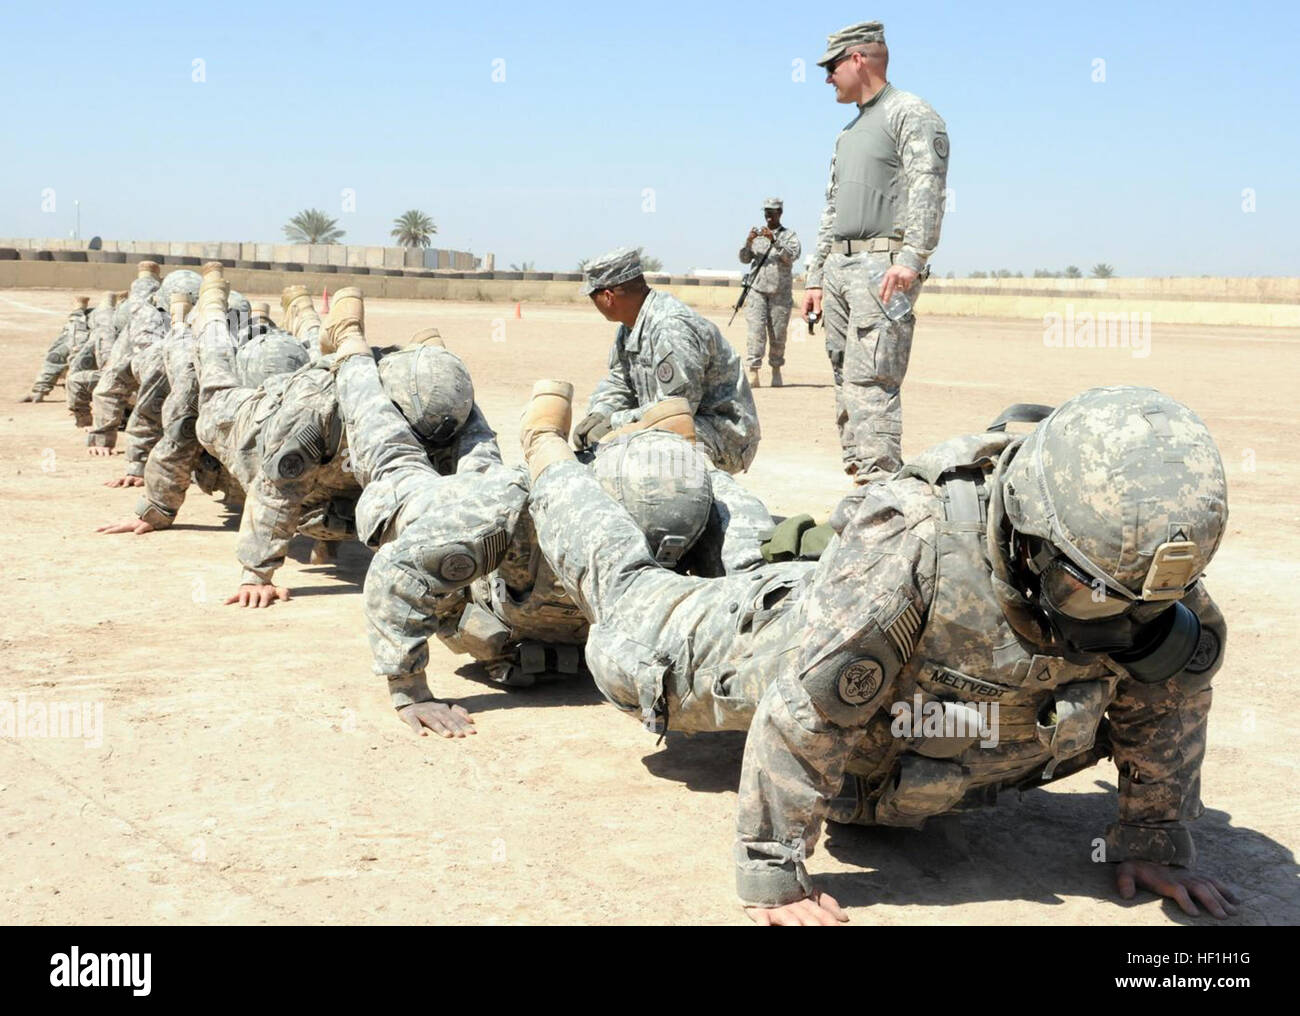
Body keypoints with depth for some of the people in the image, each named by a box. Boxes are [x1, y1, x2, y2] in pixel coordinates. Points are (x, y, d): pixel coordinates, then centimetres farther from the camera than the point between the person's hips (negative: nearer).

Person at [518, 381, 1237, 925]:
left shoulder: (1149, 571, -33)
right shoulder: (910, 553, -49)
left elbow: (1168, 700, -13)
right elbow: (801, 712, -42)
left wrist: (1155, 843, -8)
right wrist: (772, 876, -36)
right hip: (792, 642, -4)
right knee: (631, 643, 15)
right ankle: (549, 454, 39)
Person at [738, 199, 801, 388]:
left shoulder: (790, 236, 7)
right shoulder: (757, 235, 14)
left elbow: (792, 256, -10)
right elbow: (744, 259, 6)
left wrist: (774, 240, -22)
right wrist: (748, 242, -14)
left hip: (780, 292, -1)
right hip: (757, 289, 1)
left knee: (778, 334, 2)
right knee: (756, 332, -10)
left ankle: (776, 370, 16)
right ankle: (752, 373, -15)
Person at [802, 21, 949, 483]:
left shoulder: (910, 114, -2)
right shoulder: (848, 132, 26)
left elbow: (928, 187, -15)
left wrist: (911, 257, -27)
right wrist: (816, 278, 21)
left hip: (882, 267, -9)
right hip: (838, 267, 9)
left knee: (869, 380, -18)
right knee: (846, 380, 5)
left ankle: (879, 482, -20)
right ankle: (858, 472, 8)